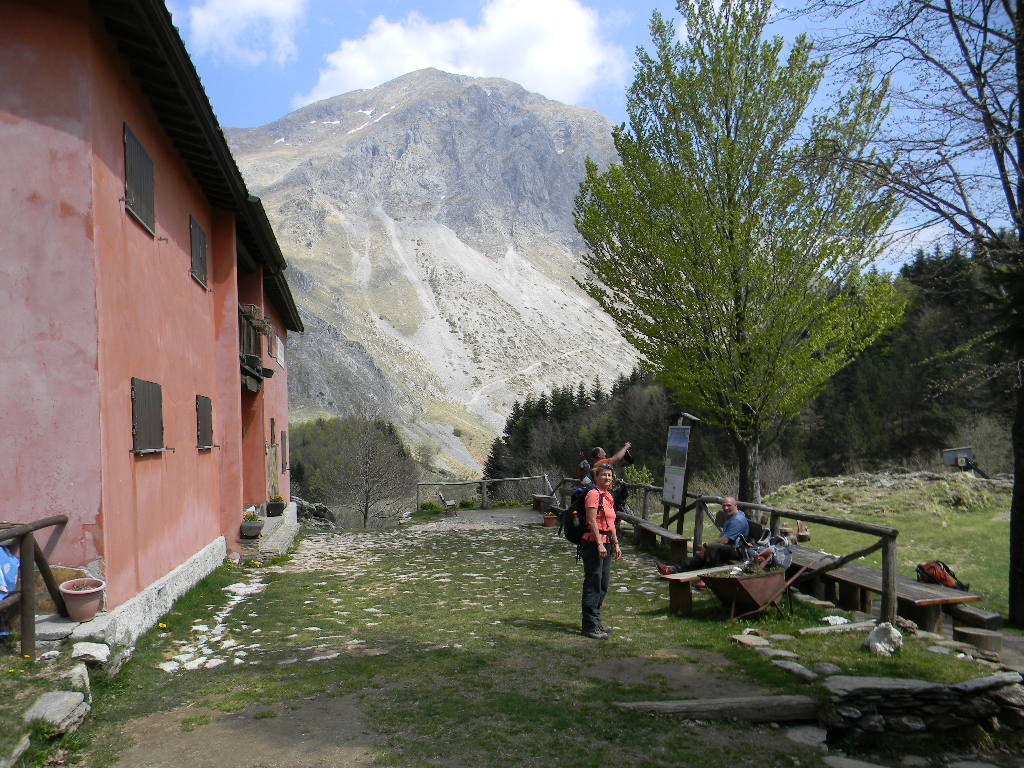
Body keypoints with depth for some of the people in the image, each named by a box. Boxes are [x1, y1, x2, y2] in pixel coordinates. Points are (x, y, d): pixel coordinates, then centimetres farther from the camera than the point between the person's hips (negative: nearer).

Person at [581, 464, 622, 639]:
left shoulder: (608, 496, 16)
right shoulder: (593, 494, -12)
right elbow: (592, 521, -18)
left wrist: (616, 544, 18)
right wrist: (599, 544, -21)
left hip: (606, 544, 10)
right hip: (593, 544, -10)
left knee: (604, 585, 15)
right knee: (593, 585, -6)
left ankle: (595, 621, 26)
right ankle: (590, 627, -1)